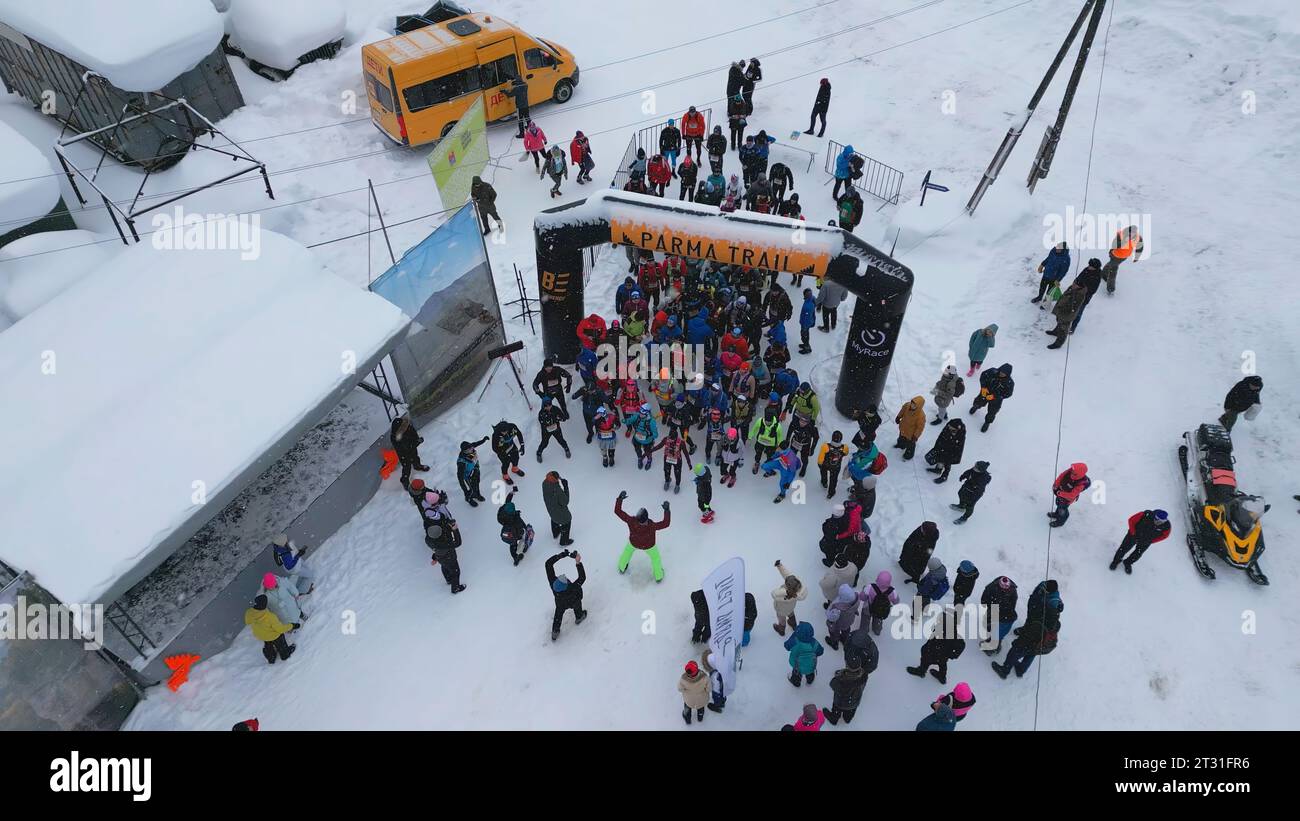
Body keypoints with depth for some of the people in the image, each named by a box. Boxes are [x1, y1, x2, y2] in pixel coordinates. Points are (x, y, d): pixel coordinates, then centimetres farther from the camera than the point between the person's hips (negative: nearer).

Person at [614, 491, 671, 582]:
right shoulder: (651, 527, -46)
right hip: (648, 546, -2)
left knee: (628, 549, 36)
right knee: (655, 557, 30)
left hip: (634, 543, 2)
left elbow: (617, 511, -35)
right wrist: (667, 510, -33)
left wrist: (620, 498, -30)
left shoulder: (631, 522, -42)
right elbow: (666, 523, -34)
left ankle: (622, 567, 61)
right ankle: (658, 576, 53)